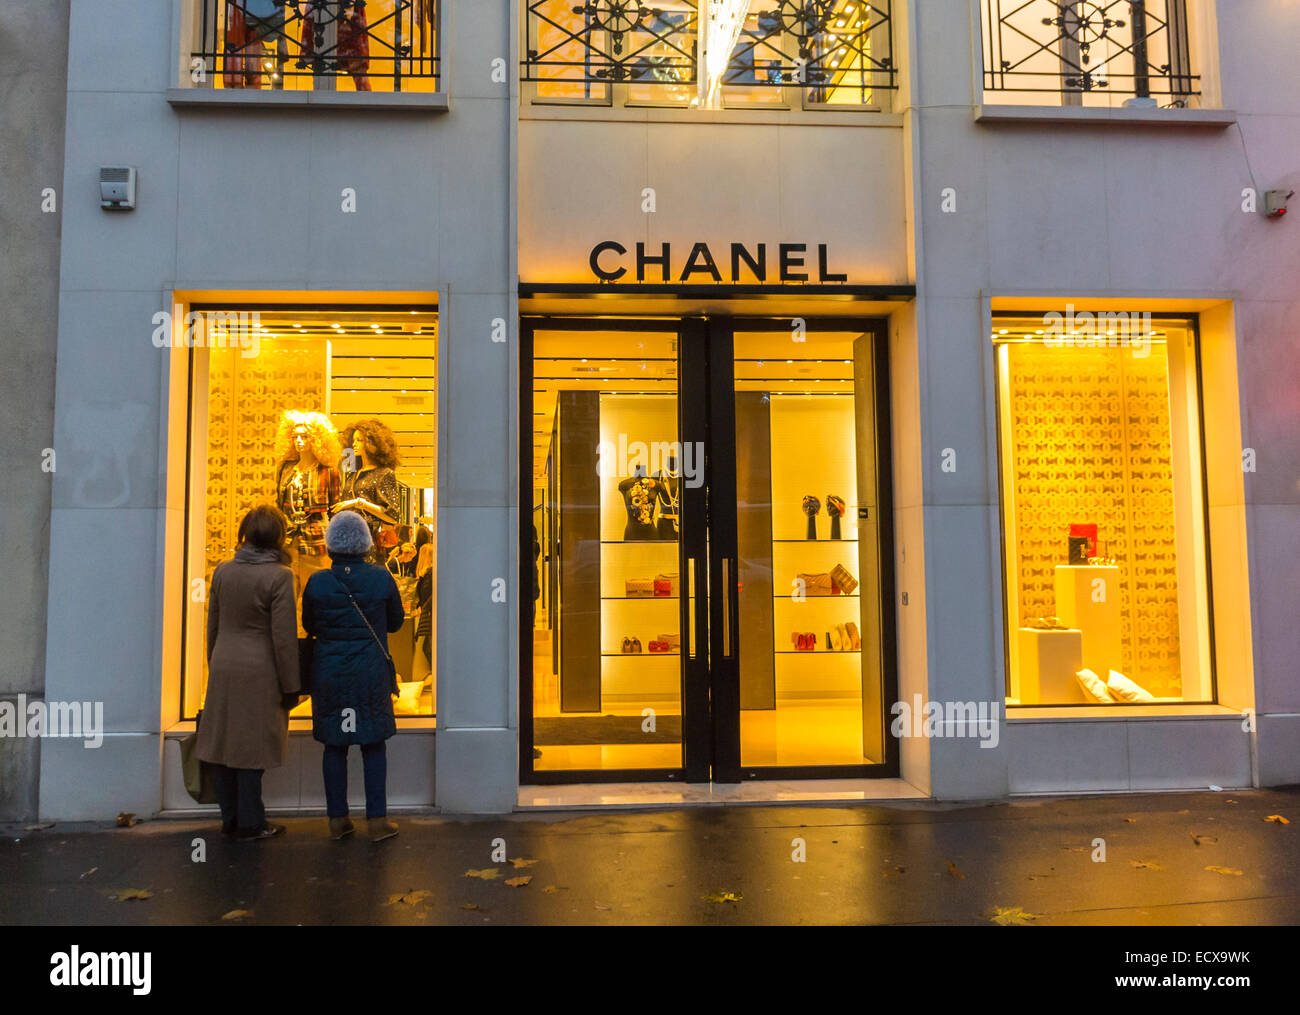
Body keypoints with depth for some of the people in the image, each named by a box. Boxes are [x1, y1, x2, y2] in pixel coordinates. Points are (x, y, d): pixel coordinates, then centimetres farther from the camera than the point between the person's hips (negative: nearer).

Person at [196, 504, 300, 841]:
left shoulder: (222, 571, 4)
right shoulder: (278, 576, -13)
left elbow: (212, 626, 12)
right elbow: (283, 637, -13)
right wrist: (290, 684, -5)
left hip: (223, 668, 6)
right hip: (259, 672, -6)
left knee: (224, 741, 13)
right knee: (252, 746, 3)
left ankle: (230, 819, 24)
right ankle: (250, 823, 12)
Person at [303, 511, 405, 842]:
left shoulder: (316, 582, -7)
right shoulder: (381, 578, -8)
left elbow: (308, 626, 7)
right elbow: (396, 622, 5)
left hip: (328, 672, 1)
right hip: (371, 671, -1)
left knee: (334, 746, 10)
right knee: (374, 745, 8)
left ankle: (337, 819, 17)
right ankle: (377, 820, 10)